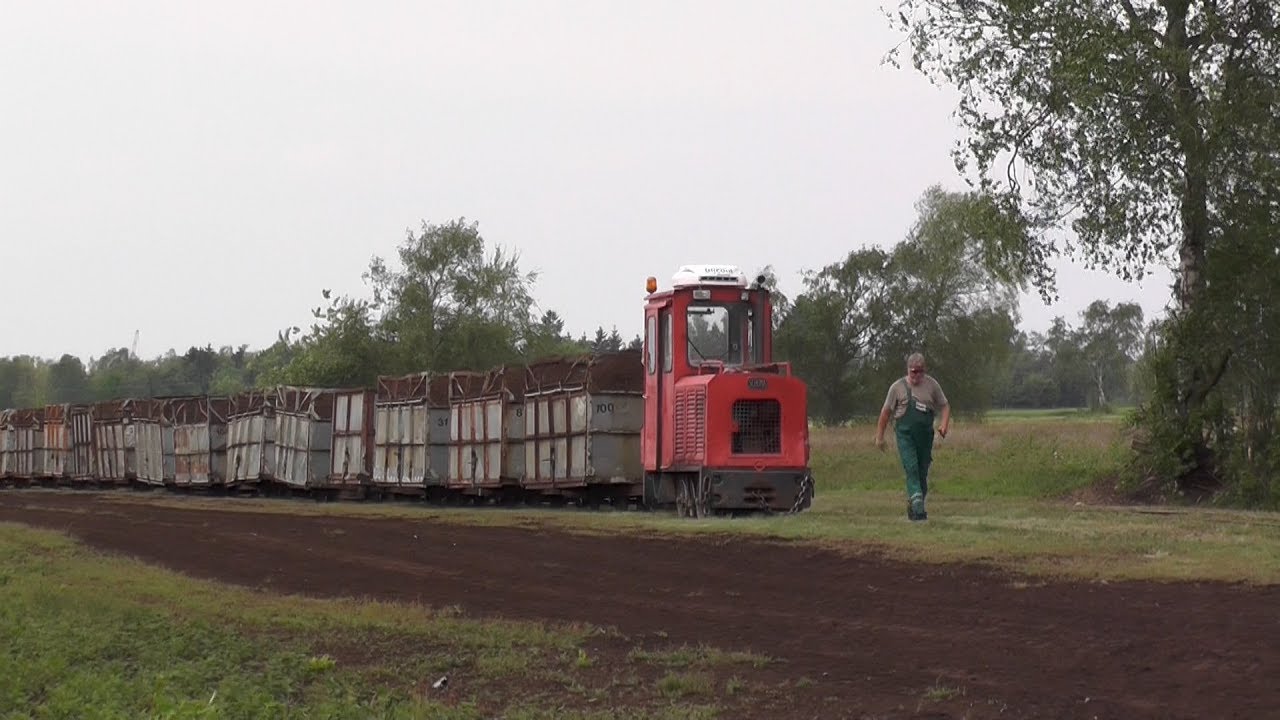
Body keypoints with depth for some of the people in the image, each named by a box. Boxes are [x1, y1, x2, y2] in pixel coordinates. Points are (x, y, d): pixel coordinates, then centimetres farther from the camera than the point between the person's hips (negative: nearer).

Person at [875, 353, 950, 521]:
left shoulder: (931, 384, 6)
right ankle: (917, 503, -27)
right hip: (905, 435, -3)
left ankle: (914, 508, 19)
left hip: (925, 435, 3)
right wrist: (879, 436, 8)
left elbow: (944, 406, 12)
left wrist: (944, 424, -7)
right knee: (911, 469, -18)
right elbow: (886, 412, 8)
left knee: (922, 472, 6)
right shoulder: (898, 387, 1)